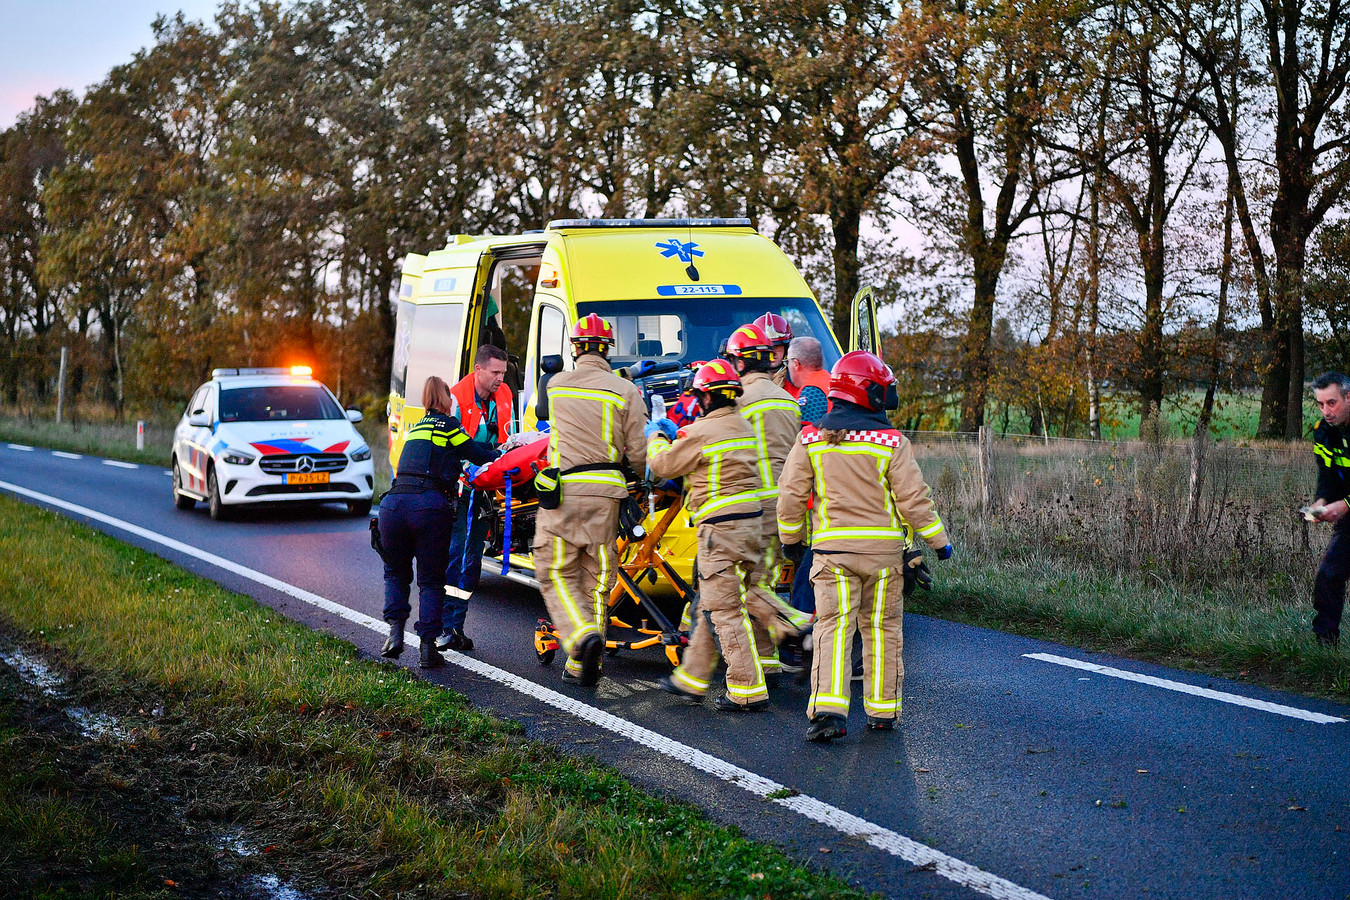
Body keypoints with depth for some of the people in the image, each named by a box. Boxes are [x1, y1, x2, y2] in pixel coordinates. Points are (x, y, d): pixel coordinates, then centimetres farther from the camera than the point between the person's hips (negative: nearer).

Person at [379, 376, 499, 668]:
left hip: (394, 502, 5)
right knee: (431, 580, 7)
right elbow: (478, 455, 10)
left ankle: (395, 633, 7)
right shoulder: (448, 424, 9)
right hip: (430, 506, -5)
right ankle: (427, 648, 0)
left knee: (395, 572, 23)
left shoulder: (416, 428, 27)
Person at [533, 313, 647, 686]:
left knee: (557, 573, 6)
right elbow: (637, 454, 0)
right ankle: (581, 666, 12)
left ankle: (583, 635, -19)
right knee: (596, 578, 10)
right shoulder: (625, 391, 0)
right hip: (606, 491, 1)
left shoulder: (556, 384, 4)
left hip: (564, 488, -1)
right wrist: (634, 473, 22)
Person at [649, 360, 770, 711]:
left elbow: (663, 464, -2)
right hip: (749, 524, 9)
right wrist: (676, 435, 32)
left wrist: (656, 437, 18)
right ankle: (691, 678, 27)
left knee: (725, 611, -6)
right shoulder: (743, 428, 11)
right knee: (710, 605, 17)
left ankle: (748, 690, -7)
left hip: (721, 530, -9)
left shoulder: (701, 433, -15)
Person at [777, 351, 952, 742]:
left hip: (833, 548, 1)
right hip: (883, 548, -1)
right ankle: (883, 710, 19)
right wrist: (939, 540, 6)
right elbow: (914, 498, -6)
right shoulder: (892, 443, -5)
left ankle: (828, 709, -16)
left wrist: (790, 538, 16)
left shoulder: (811, 440, 0)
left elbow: (791, 494, 2)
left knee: (834, 627, -1)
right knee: (882, 629, 11)